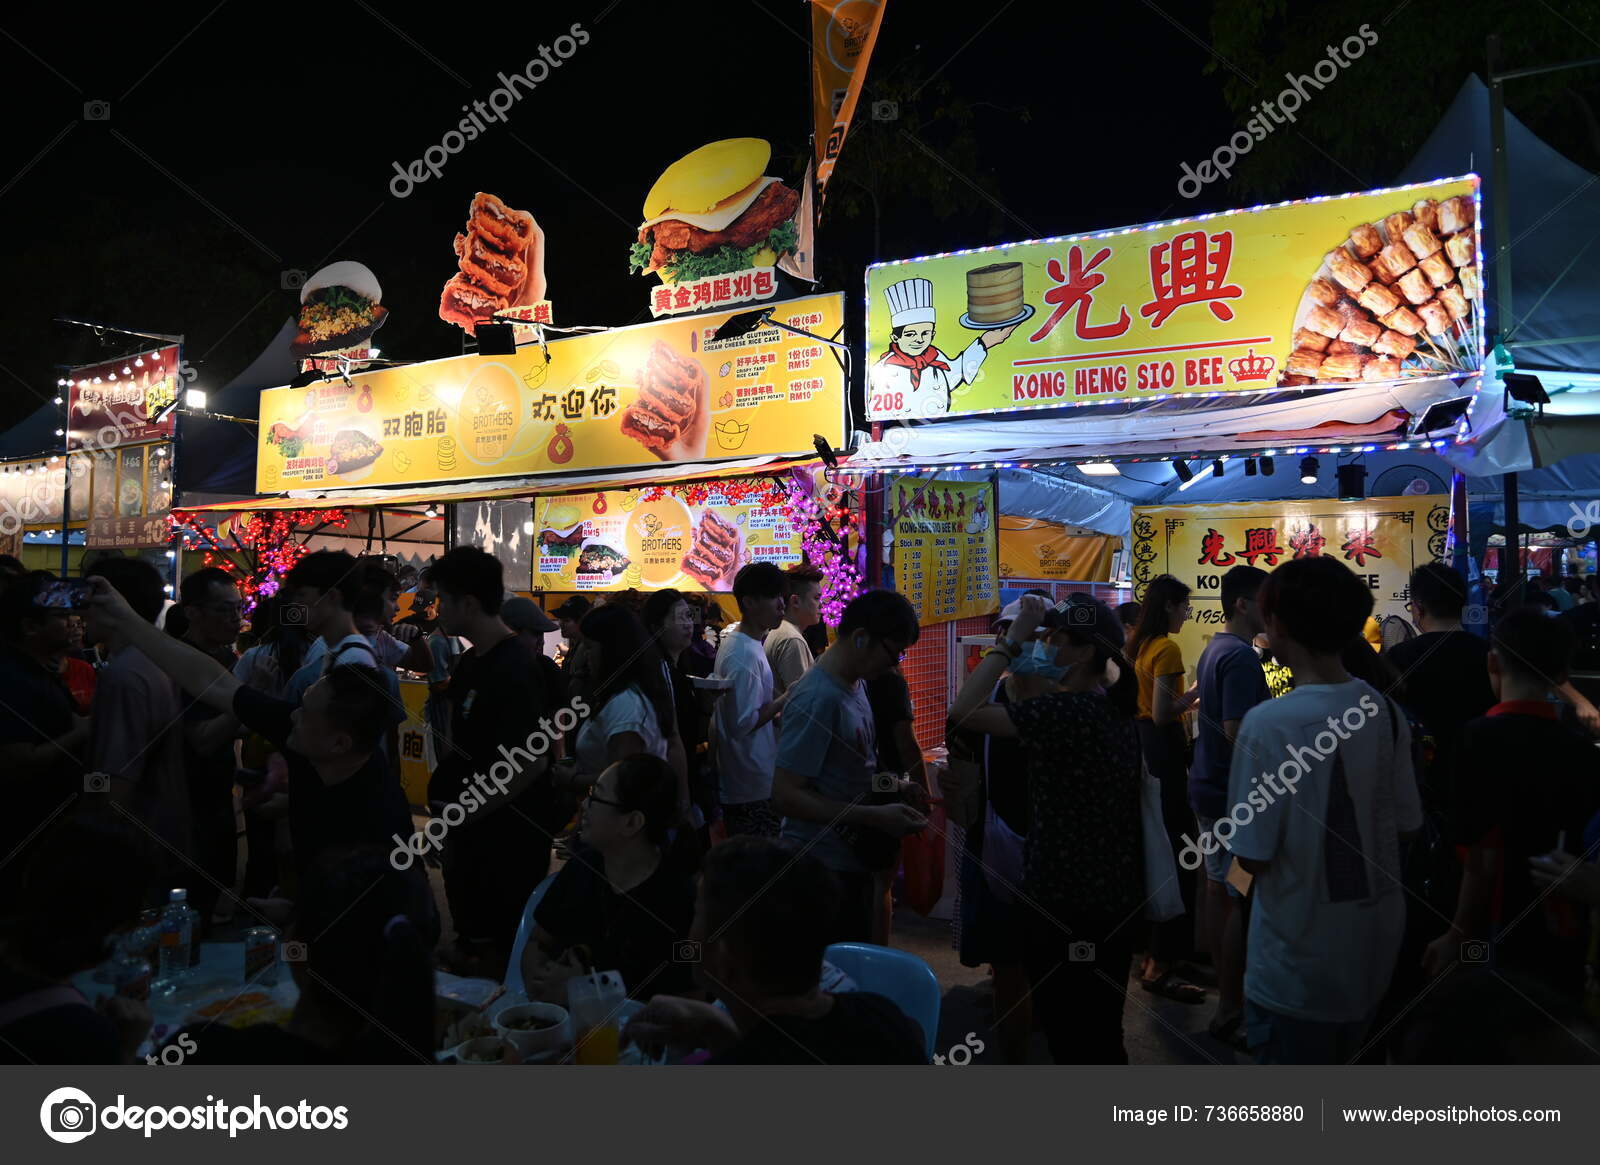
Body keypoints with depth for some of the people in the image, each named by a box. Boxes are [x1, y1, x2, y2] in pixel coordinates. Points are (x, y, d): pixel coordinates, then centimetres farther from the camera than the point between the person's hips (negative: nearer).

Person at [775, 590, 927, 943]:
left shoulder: (855, 683, 6)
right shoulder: (818, 698, -23)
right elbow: (786, 795, -25)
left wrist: (886, 786, 2)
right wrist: (875, 817, -26)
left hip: (853, 860, 9)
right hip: (825, 868, -9)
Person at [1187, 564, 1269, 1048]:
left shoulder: (1213, 649, 12)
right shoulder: (1241, 656, -19)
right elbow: (1237, 731, -26)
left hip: (1209, 786, 10)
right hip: (1233, 792, -10)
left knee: (1216, 886, 17)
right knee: (1243, 899, -4)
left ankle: (1225, 985, 30)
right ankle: (1231, 1012, 3)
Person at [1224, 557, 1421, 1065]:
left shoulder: (1267, 724, -24)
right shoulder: (1385, 712, -6)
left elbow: (1253, 856, -19)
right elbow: (1405, 825, 3)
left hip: (1298, 970, -6)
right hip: (1375, 952, 6)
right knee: (1342, 1056, 26)